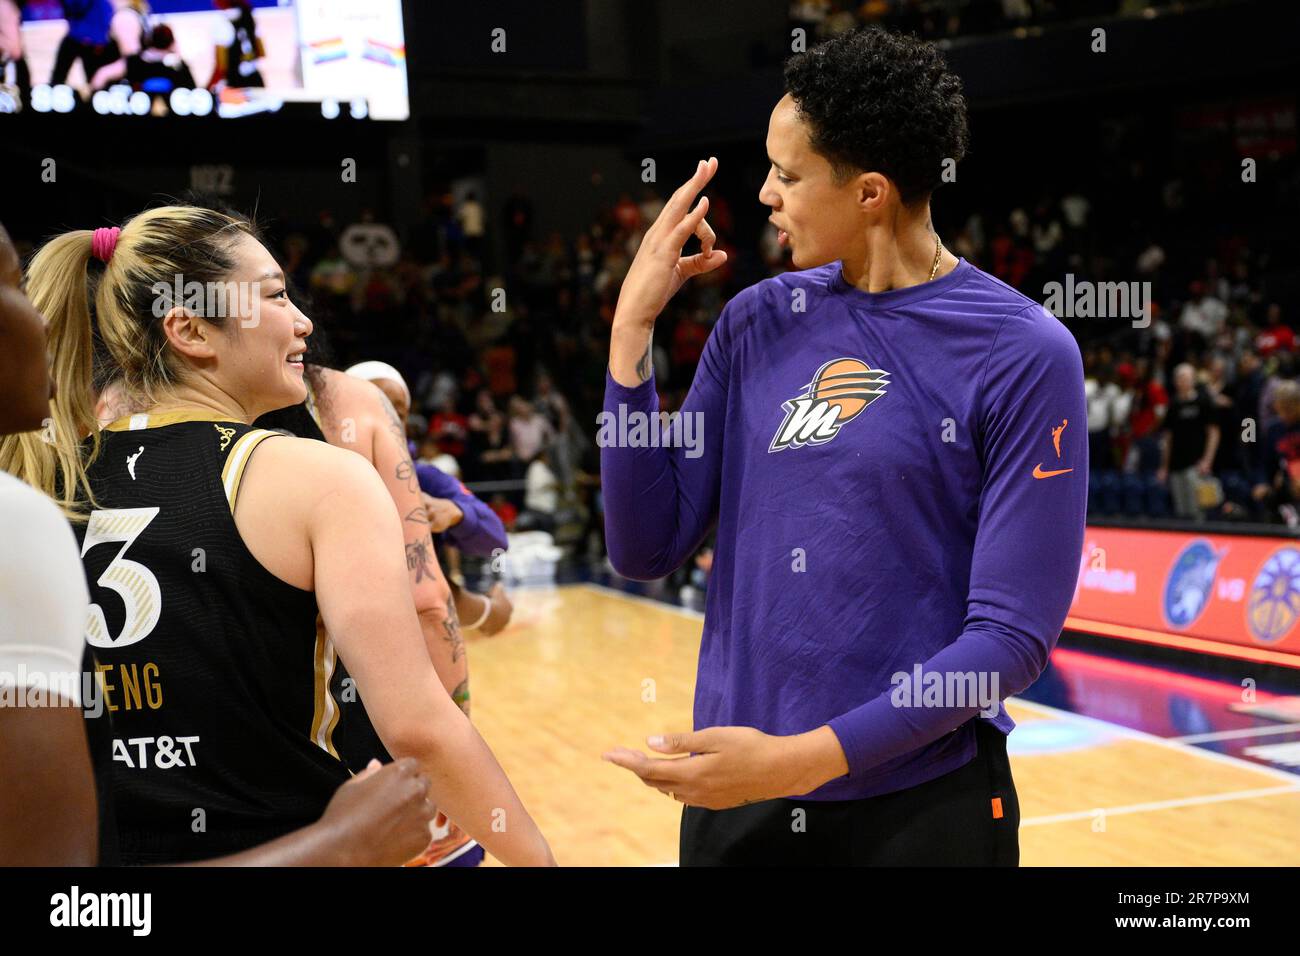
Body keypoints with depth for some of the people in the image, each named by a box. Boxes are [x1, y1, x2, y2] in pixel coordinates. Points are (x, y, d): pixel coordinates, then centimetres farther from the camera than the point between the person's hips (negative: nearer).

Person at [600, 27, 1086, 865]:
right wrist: (633, 325, -6)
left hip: (924, 803, -4)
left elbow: (1012, 635, -13)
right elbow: (647, 550, 2)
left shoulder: (1022, 354, -11)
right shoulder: (758, 322, 3)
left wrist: (804, 759, -20)